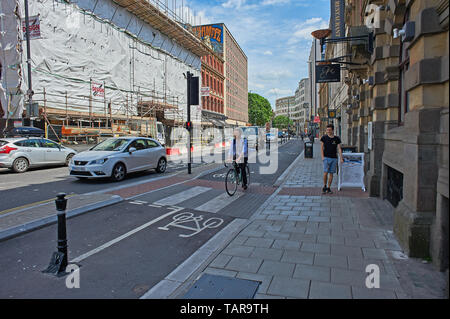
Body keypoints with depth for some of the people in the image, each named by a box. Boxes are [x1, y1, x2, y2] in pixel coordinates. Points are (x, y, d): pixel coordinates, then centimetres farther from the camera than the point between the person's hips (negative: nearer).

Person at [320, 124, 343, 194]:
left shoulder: (337, 138, 4)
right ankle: (324, 186, 7)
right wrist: (322, 157, -6)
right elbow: (322, 147, 4)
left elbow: (339, 149, 4)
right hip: (326, 157, -2)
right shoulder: (324, 137, 0)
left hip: (334, 158, 2)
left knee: (331, 173, 5)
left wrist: (341, 158, -4)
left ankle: (328, 188, 15)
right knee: (325, 173, -12)